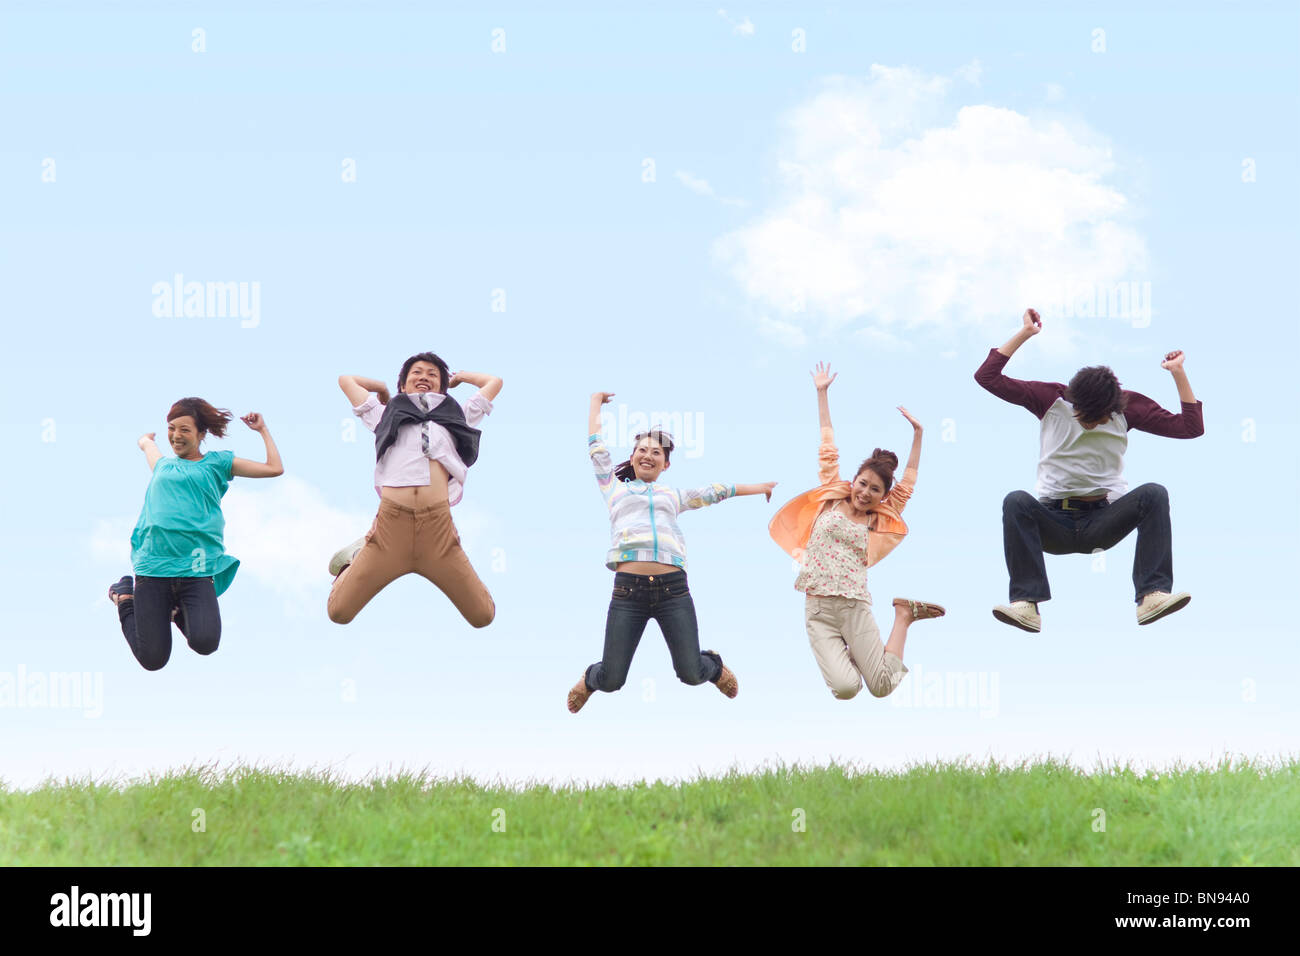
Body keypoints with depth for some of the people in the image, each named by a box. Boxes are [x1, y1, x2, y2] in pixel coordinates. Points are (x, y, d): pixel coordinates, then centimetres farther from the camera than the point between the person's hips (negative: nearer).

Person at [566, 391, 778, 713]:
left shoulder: (674, 496, 26)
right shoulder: (615, 489, 22)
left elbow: (715, 491, 34)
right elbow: (596, 445, 29)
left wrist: (758, 488, 41)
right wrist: (596, 404, 40)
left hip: (673, 589, 1)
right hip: (628, 590, -1)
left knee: (691, 674, -4)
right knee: (611, 681, -6)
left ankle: (714, 665, 34)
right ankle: (591, 679, 33)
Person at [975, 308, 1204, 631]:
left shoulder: (1128, 406, 3)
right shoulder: (1051, 399, 0)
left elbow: (1190, 427, 3)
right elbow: (987, 376, -4)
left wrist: (1178, 374, -3)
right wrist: (1024, 334, -6)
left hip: (1103, 521, 1)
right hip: (1054, 523, -1)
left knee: (1154, 493, -28)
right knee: (1017, 501, -34)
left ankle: (1153, 594, -37)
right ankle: (1027, 602, -41)